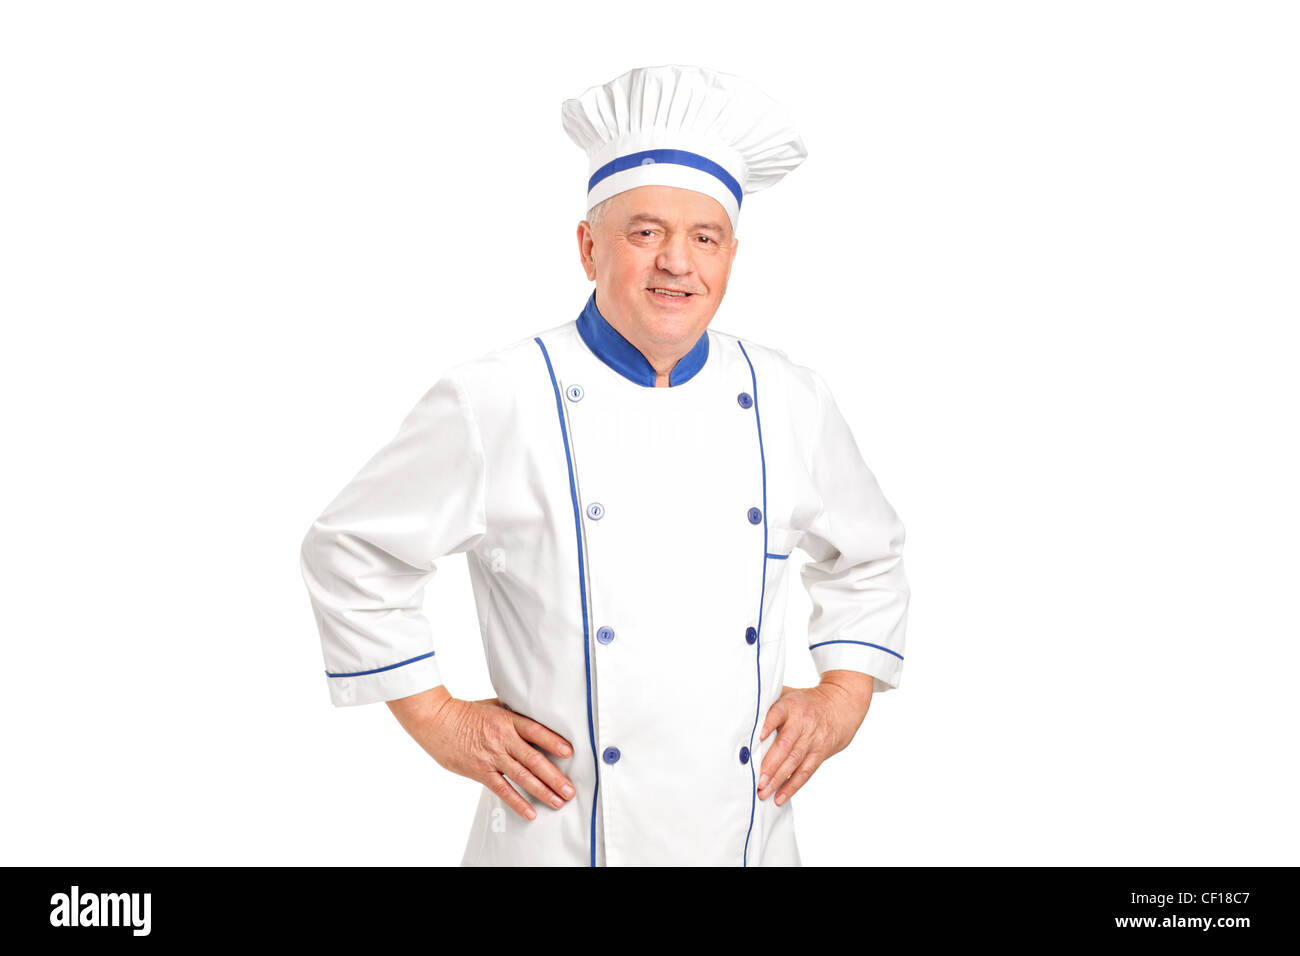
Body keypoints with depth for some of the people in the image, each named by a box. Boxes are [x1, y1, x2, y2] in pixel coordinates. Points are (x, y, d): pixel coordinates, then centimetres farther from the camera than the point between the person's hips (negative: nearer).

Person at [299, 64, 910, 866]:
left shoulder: (790, 403, 1)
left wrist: (844, 698, 5)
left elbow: (869, 558, 17)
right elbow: (352, 551, -2)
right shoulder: (496, 402, -11)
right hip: (560, 834, -3)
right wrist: (436, 718, -5)